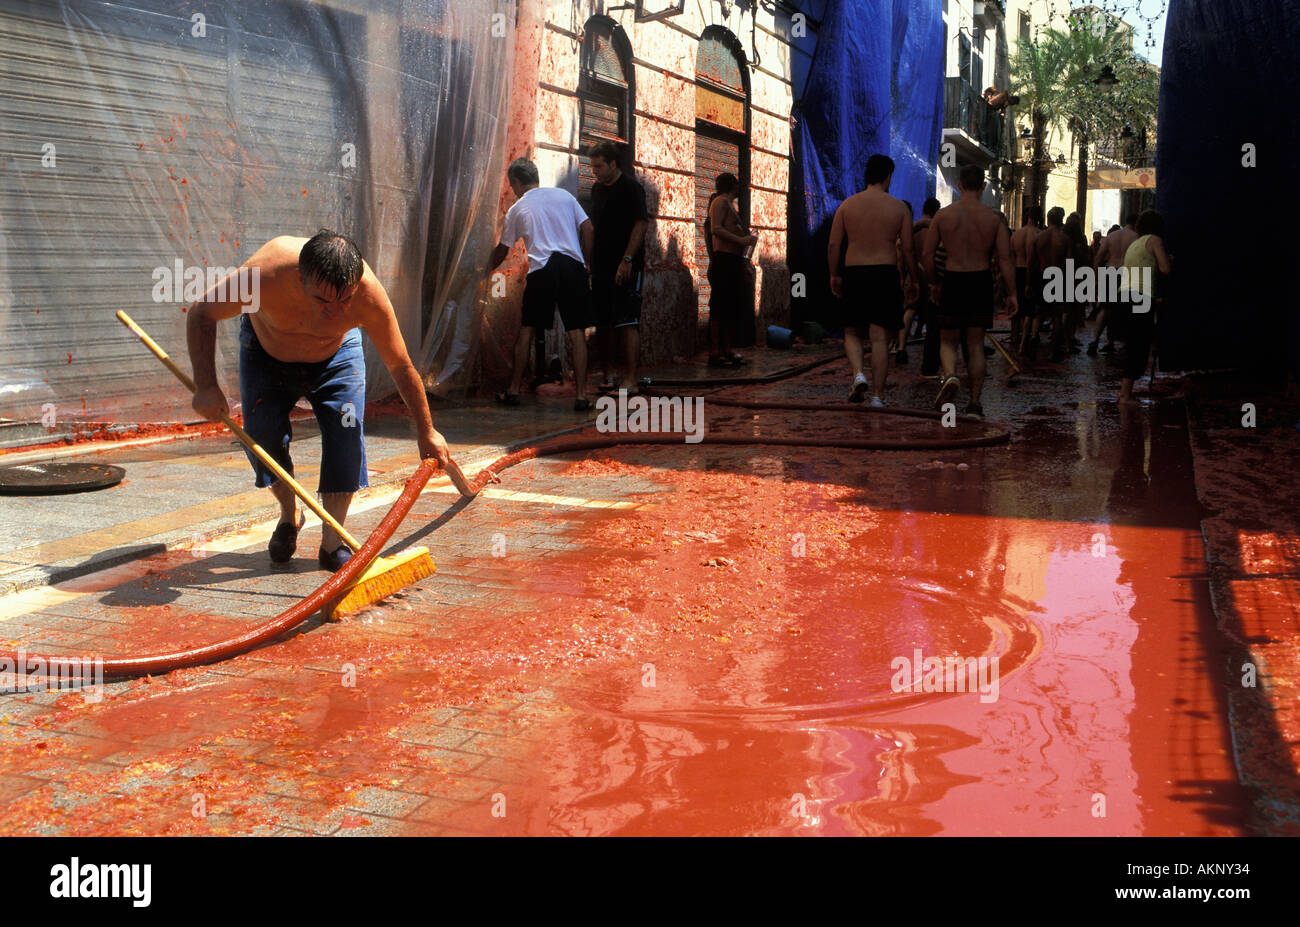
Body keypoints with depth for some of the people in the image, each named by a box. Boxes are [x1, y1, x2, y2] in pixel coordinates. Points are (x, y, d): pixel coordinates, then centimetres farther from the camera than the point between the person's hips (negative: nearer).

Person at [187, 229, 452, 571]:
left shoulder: (369, 294, -38)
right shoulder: (264, 274, -42)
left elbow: (401, 366, -22)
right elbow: (200, 314, -23)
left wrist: (426, 431, -12)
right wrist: (205, 386, -30)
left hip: (336, 354, 0)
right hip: (266, 349, 0)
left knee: (347, 433, -15)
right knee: (261, 435, -9)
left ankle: (332, 543, -4)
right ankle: (290, 514, 21)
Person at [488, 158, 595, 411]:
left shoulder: (517, 209, 11)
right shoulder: (564, 195, 14)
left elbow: (502, 250, 21)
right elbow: (587, 229, 6)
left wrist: (489, 268, 40)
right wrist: (587, 263, 13)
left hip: (542, 269, -1)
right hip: (573, 266, 1)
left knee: (527, 329, 11)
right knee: (577, 332, 2)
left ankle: (513, 390, 15)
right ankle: (581, 395, -2)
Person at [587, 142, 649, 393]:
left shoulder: (630, 187, -8)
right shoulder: (597, 188, 16)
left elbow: (642, 224, -15)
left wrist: (627, 260, -21)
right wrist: (590, 259, 16)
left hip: (626, 267, -8)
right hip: (601, 265, 8)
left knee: (627, 323, -11)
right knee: (604, 322, 9)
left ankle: (630, 380, -13)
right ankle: (609, 372, 19)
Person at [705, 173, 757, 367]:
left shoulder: (729, 205, 26)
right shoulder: (721, 201, -4)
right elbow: (716, 229, -16)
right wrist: (741, 240, -20)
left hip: (733, 261, 10)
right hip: (723, 258, -10)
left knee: (733, 307, 8)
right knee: (720, 308, -11)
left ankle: (726, 349, 11)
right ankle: (714, 352, -13)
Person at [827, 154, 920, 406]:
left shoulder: (847, 205, 4)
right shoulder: (899, 208, 1)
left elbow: (833, 245, 2)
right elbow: (907, 248, 1)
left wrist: (834, 276, 13)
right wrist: (913, 277, 14)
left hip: (854, 274, 1)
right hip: (885, 273, -1)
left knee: (852, 333, 15)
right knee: (880, 337, 2)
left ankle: (858, 374, -10)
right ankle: (877, 396, 2)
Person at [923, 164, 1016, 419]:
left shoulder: (943, 215, -1)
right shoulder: (994, 217, -2)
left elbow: (928, 255, 2)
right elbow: (1005, 258, -4)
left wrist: (933, 285, 16)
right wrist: (1012, 293, 1)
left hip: (953, 280, -1)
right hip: (982, 281, 1)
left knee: (948, 341, 12)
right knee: (976, 344, 10)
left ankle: (950, 375, -20)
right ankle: (974, 404, 11)